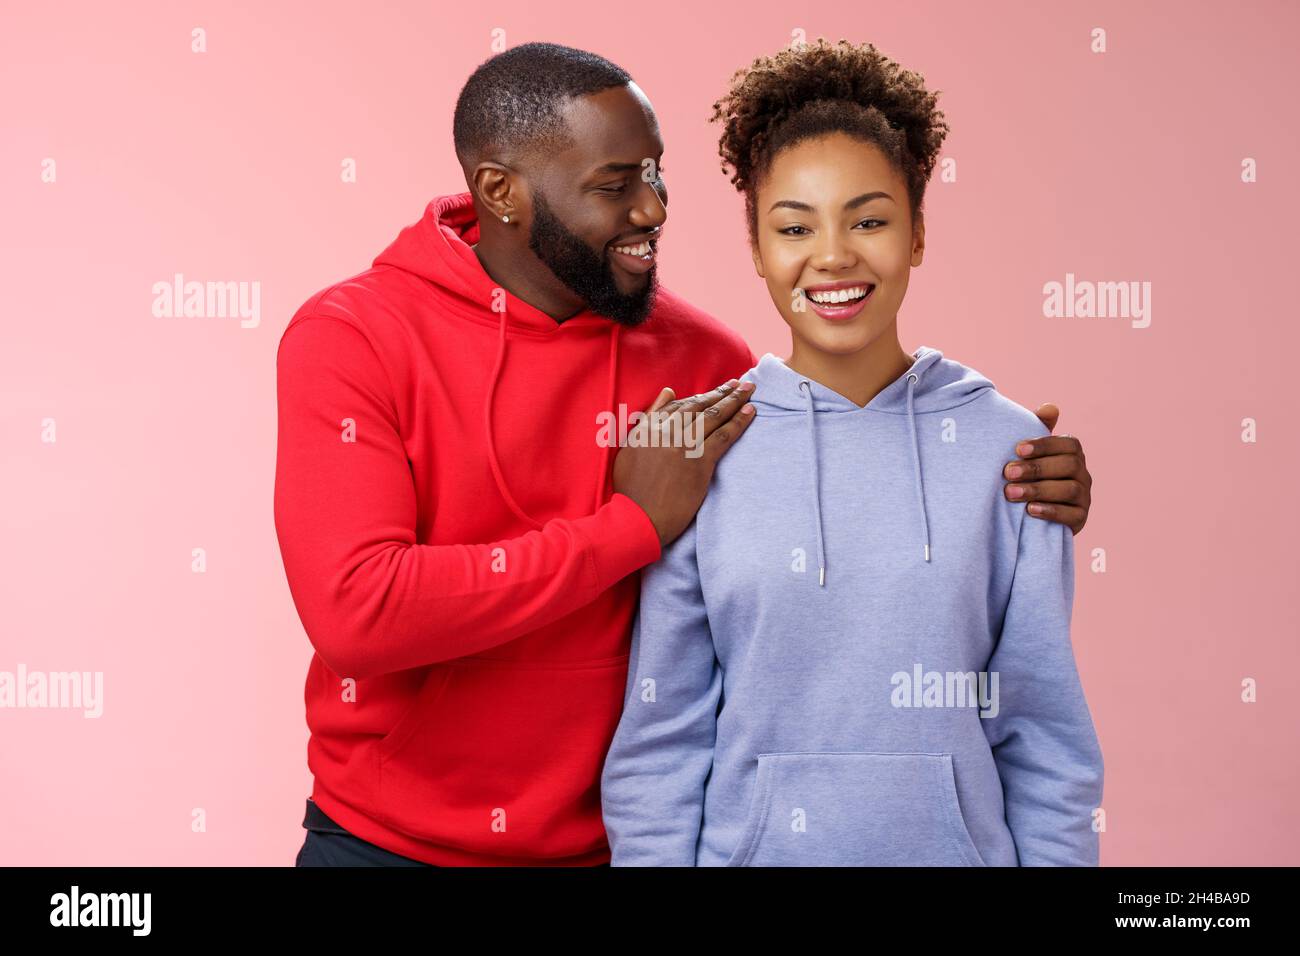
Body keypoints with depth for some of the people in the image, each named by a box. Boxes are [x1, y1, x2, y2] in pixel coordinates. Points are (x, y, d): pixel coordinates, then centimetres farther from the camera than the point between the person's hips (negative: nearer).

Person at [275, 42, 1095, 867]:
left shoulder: (703, 360, -6)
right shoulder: (350, 338, -14)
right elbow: (354, 611, -25)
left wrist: (1007, 498, -11)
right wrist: (635, 525, -22)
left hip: (614, 836, 3)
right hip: (387, 835, -2)